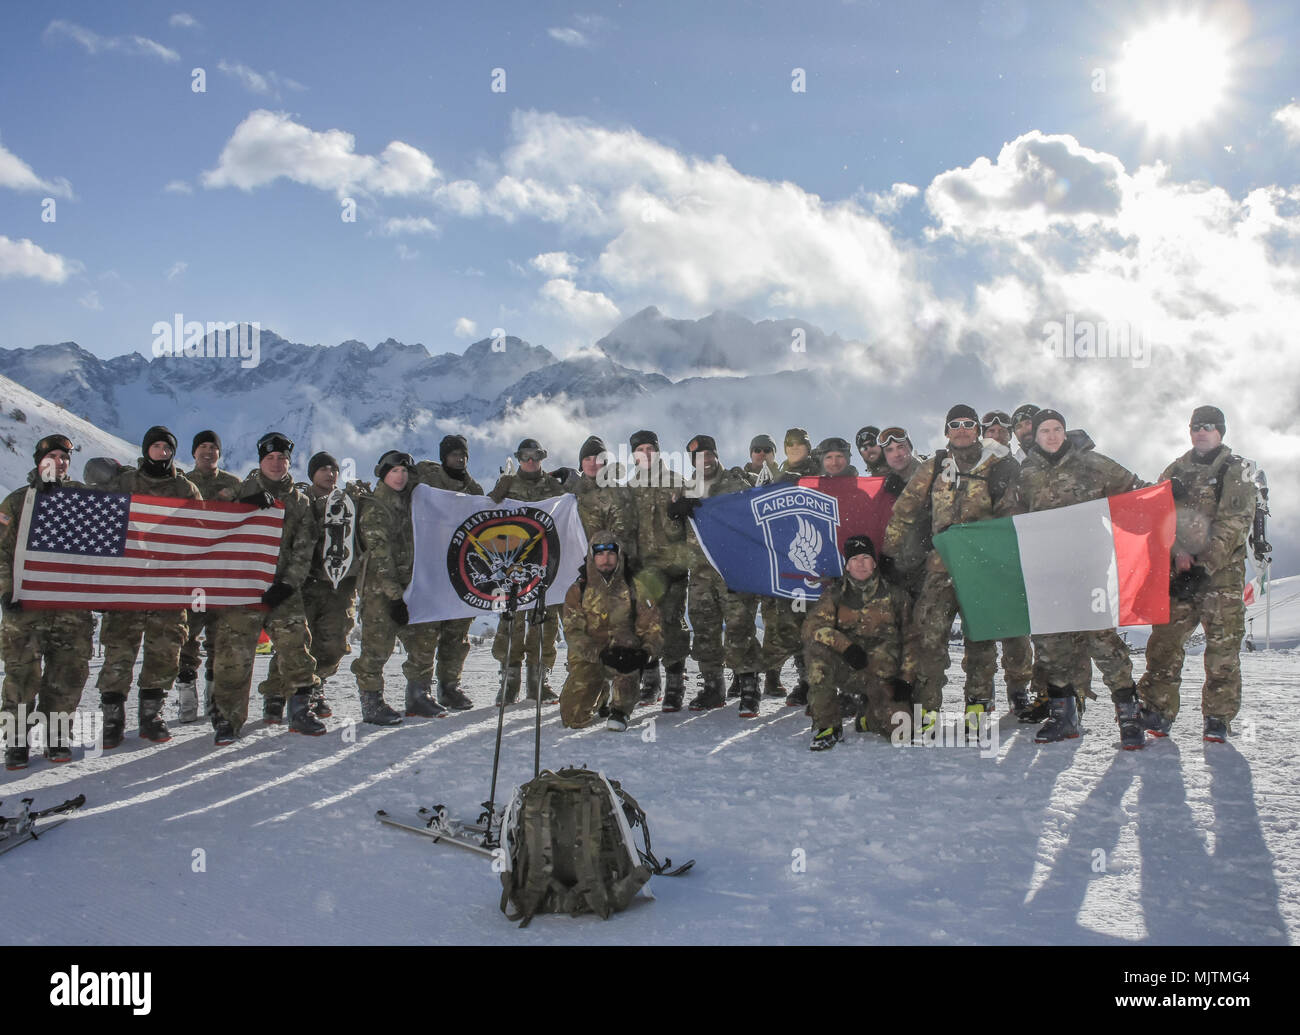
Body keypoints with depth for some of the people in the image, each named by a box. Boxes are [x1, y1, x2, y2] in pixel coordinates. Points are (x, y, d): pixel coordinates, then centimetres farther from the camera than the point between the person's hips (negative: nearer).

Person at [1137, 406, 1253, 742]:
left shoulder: (1237, 470, 3)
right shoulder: (1175, 471, 15)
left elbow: (1234, 523, -7)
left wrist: (1204, 564, -16)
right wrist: (1179, 552, -10)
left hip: (1222, 571, -3)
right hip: (1178, 570, 3)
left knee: (1222, 645, -2)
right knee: (1165, 641, -3)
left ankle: (1218, 717, 8)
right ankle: (1158, 710, 4)